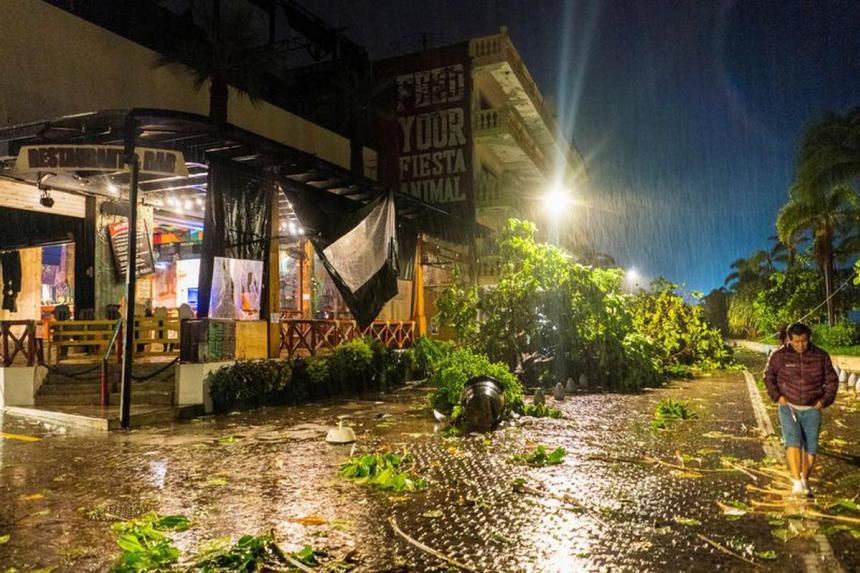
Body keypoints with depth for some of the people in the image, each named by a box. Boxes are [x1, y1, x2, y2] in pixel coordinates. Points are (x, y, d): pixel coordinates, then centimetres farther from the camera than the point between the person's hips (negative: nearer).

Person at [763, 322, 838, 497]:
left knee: (810, 446, 4)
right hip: (788, 407, -2)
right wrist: (777, 396, -6)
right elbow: (768, 376, 6)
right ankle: (797, 483, -18)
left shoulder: (821, 356, -1)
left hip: (812, 409, 2)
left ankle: (805, 481, 22)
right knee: (793, 441, -17)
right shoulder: (780, 355, -6)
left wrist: (825, 400, -1)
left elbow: (832, 380, 10)